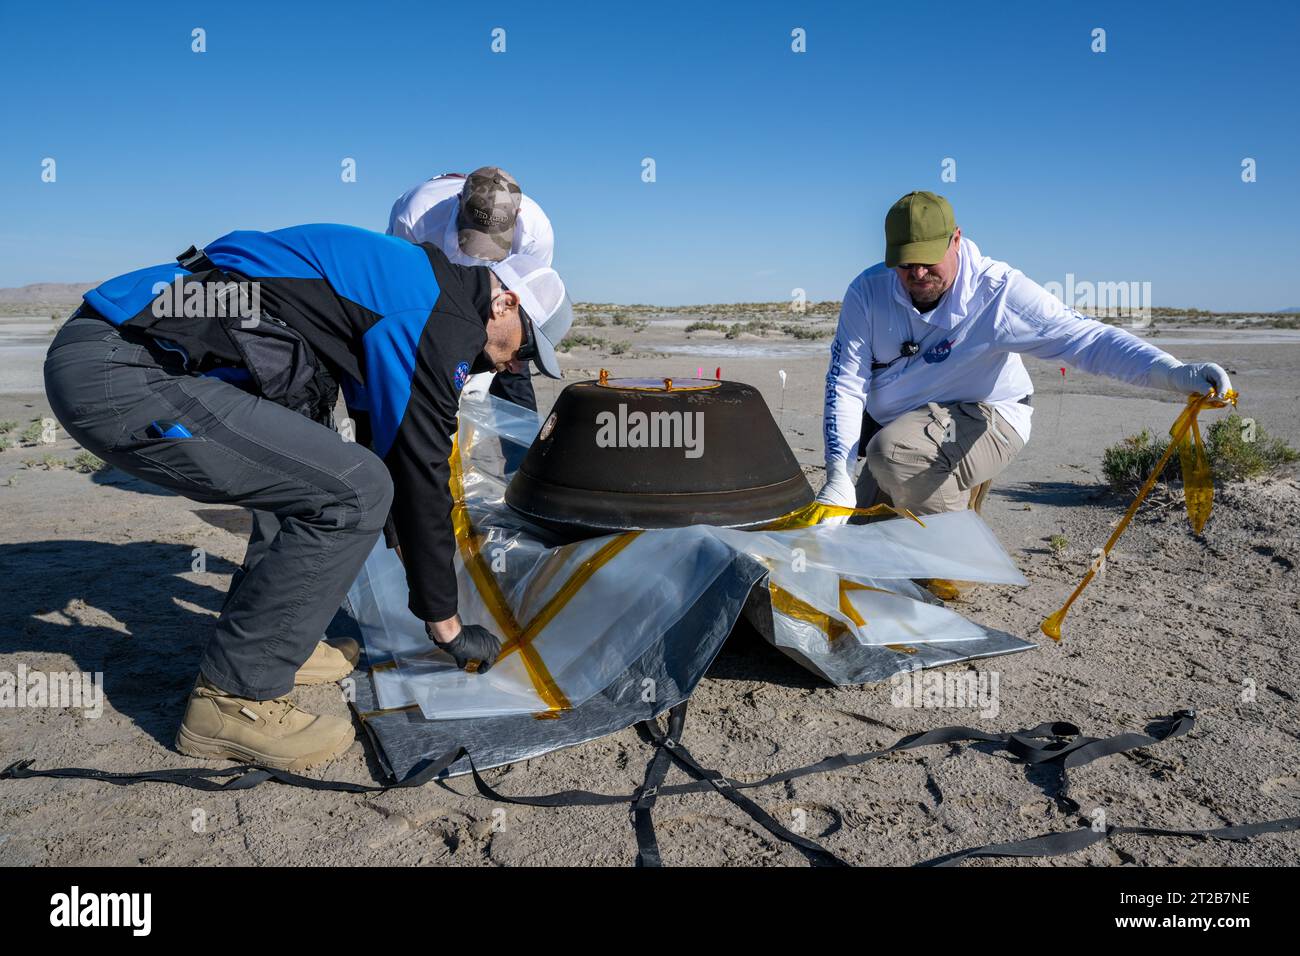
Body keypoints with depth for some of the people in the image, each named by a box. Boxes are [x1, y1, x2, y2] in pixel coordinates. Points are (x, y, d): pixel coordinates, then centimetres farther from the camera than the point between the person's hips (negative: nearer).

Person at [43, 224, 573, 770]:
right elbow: (419, 475, -8)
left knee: (305, 465, 23)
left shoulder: (401, 283, 21)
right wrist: (446, 625, 4)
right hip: (119, 376, -11)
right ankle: (233, 699, -1)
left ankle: (273, 641, 23)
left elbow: (386, 449, 29)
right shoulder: (445, 319, -10)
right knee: (353, 491, -14)